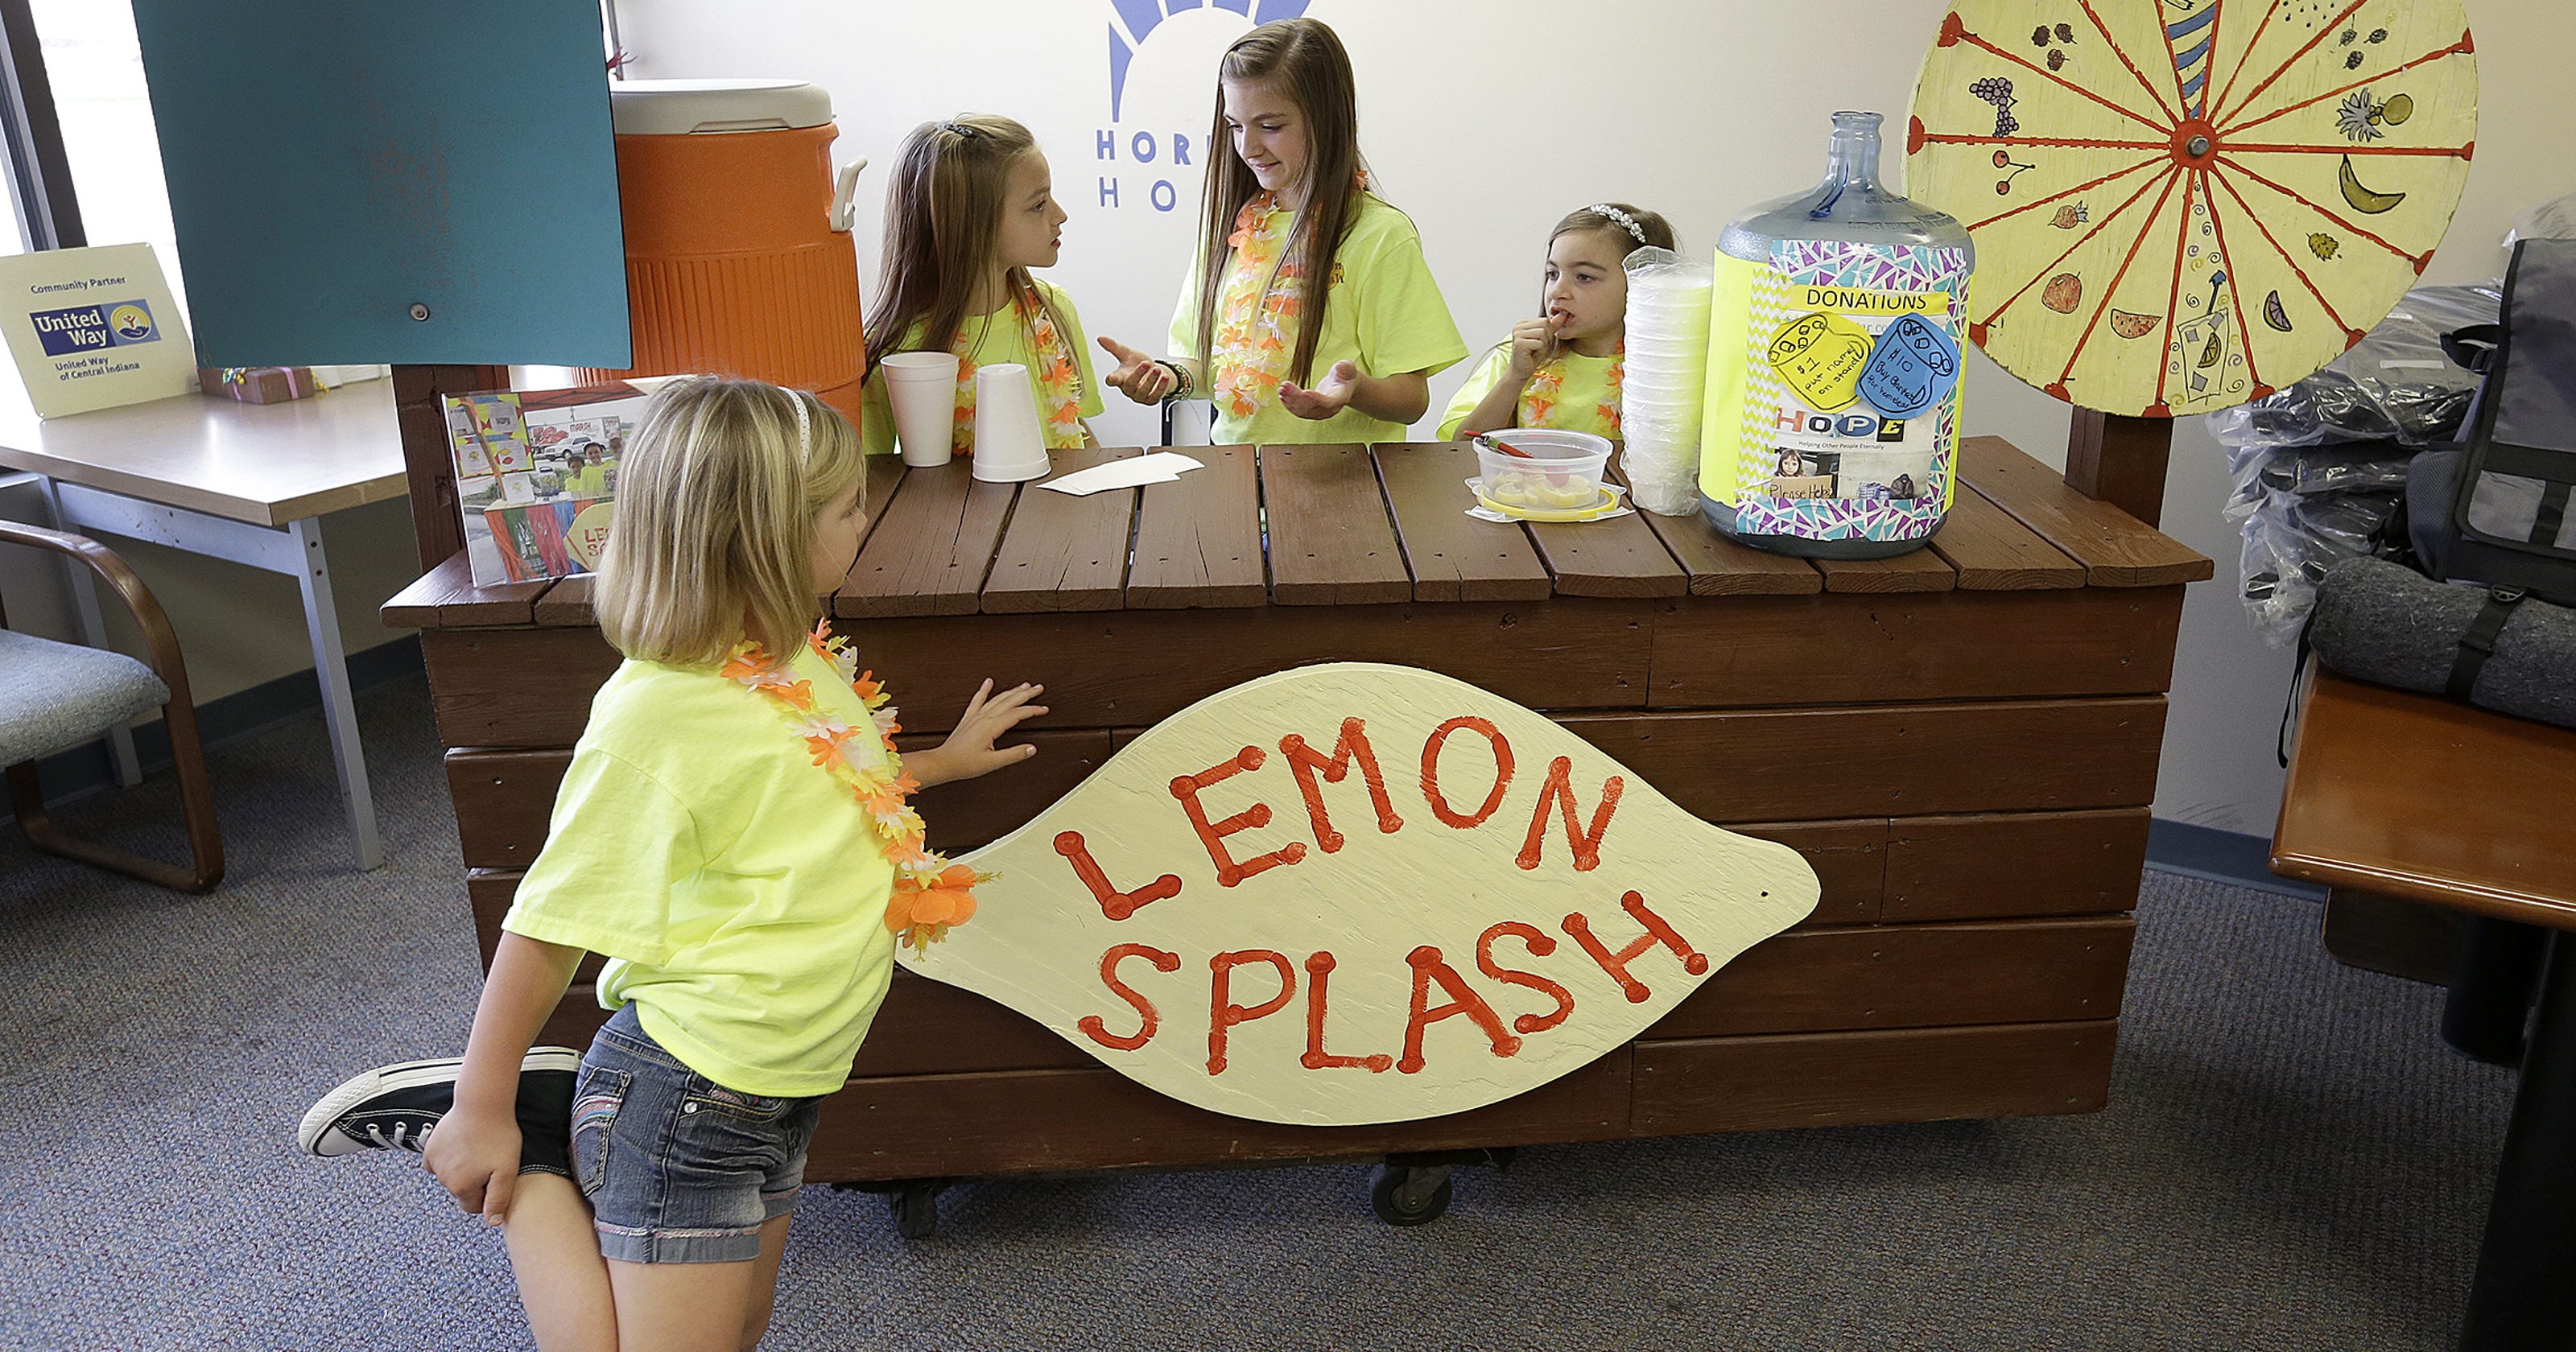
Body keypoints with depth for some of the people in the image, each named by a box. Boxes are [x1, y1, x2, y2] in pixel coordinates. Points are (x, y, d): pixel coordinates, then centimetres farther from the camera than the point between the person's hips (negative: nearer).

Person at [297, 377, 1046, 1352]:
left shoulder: (799, 658, 2)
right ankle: (523, 1137, 11)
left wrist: (946, 760, 35)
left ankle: (555, 1121, 29)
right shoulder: (657, 713, -24)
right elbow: (550, 921, -15)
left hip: (777, 1093, 8)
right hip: (686, 1100, -8)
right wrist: (482, 1108, -6)